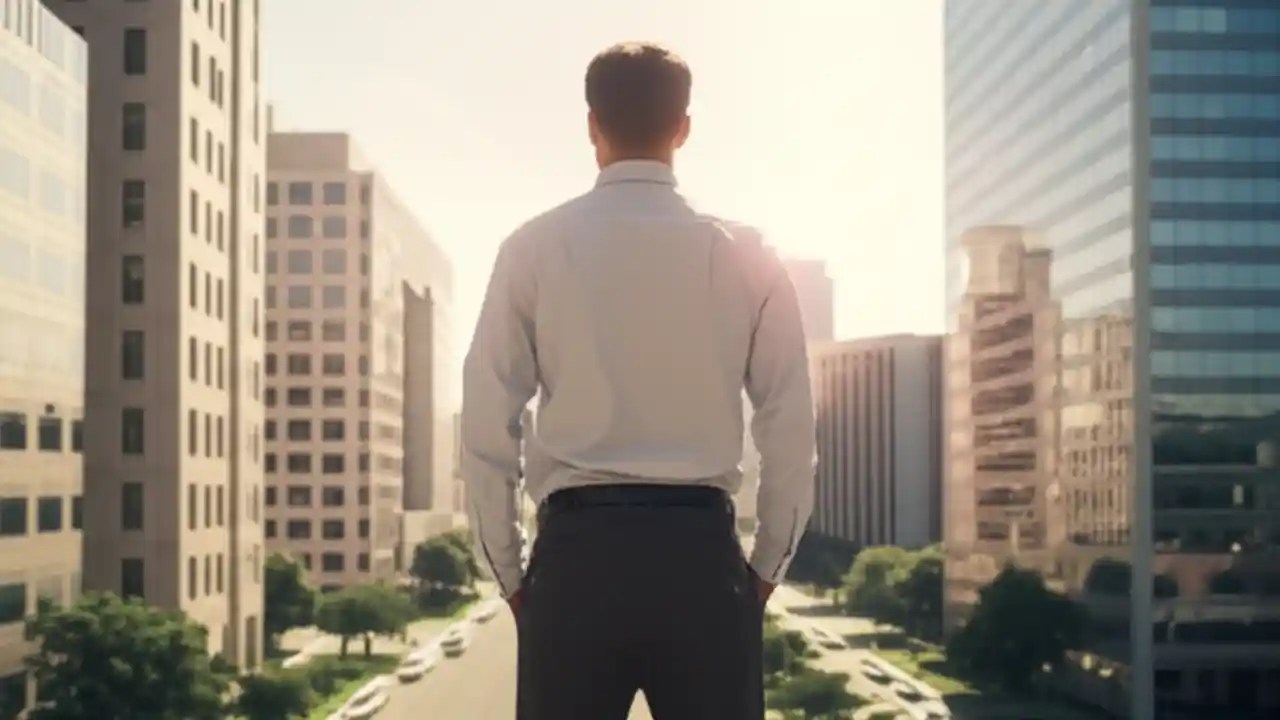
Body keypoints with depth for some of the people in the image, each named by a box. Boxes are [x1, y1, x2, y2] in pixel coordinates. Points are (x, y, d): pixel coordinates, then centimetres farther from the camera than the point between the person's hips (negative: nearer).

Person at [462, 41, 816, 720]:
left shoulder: (535, 248, 1)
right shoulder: (744, 253, 2)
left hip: (577, 548, 0)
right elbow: (790, 427, 2)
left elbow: (487, 427, 0)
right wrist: (766, 566, 13)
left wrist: (507, 571, 10)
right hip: (701, 547, 1)